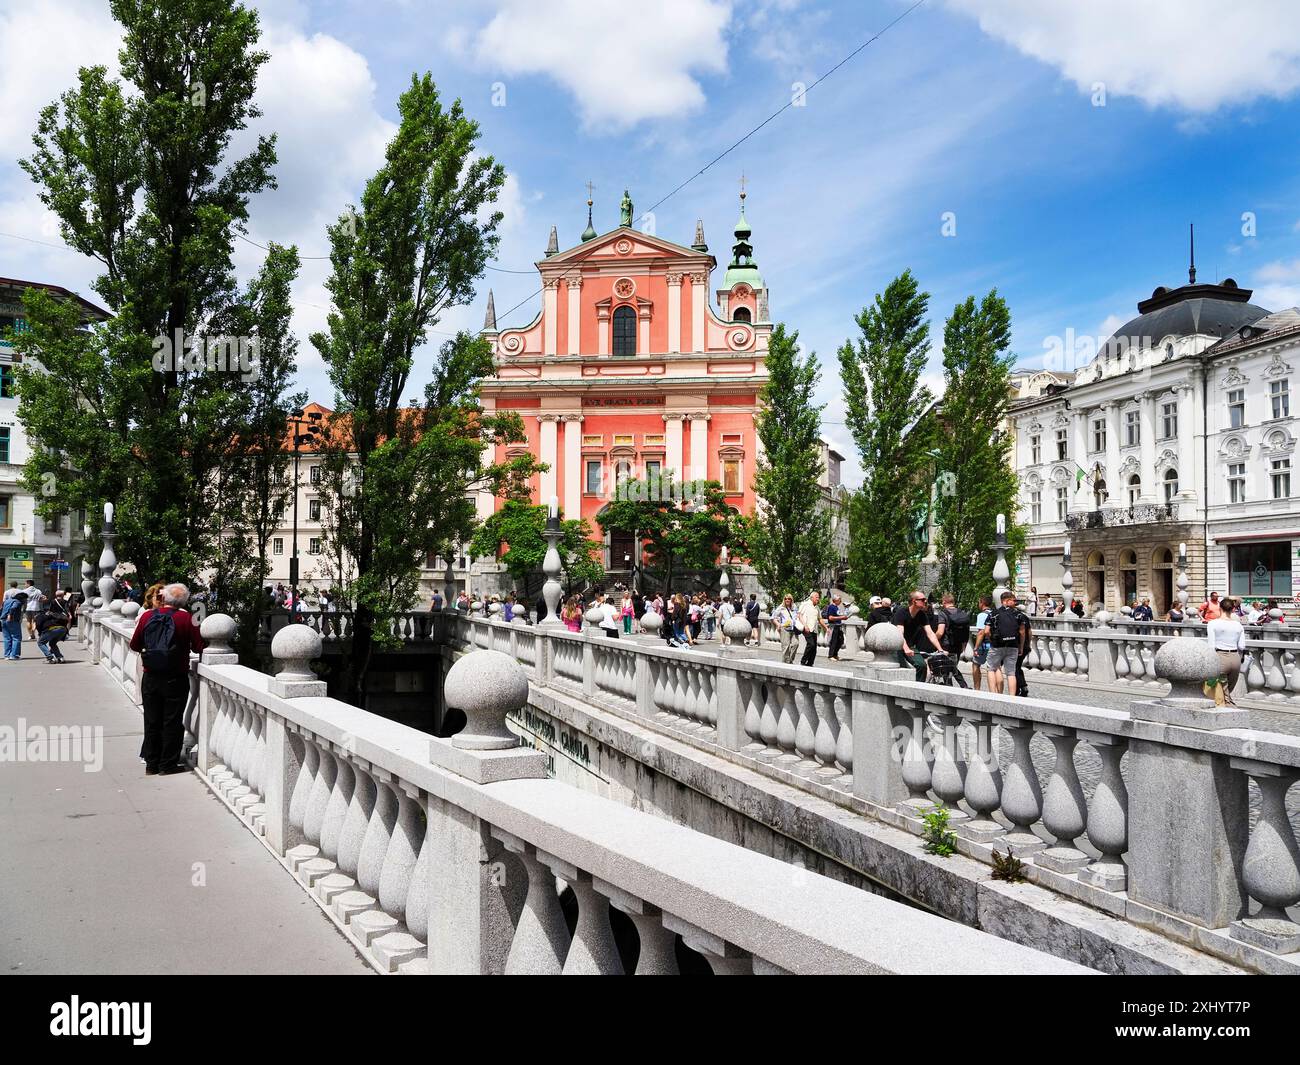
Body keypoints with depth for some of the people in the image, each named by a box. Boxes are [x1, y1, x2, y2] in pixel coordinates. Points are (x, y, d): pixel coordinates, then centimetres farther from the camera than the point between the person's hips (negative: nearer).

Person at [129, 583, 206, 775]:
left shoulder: (147, 616, -1)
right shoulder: (186, 618, -11)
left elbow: (134, 646, 7)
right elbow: (198, 647, -6)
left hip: (150, 678, 3)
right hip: (176, 679, -3)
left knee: (152, 721, 14)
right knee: (172, 722, 6)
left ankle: (151, 764, 21)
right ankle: (168, 764, 11)